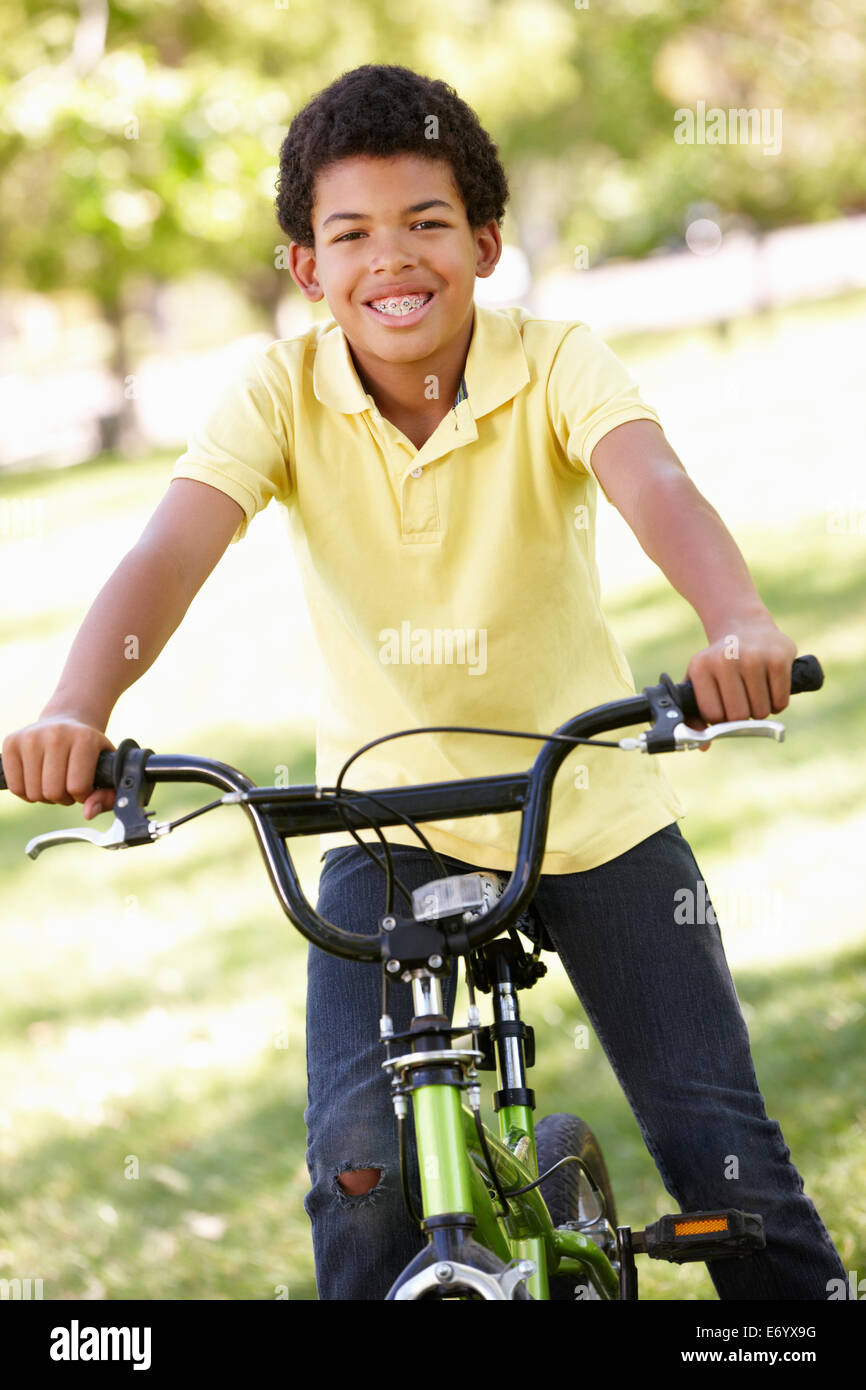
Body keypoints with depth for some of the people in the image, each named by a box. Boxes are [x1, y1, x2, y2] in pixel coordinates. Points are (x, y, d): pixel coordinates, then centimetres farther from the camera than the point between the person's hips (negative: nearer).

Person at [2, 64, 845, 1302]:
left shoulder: (557, 365, -16)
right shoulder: (282, 396, -12)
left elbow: (654, 489, -36)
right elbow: (170, 552, -27)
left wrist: (739, 625, -58)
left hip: (595, 812, 0)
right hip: (391, 823, 1)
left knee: (716, 1137, -2)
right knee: (361, 1154, -15)